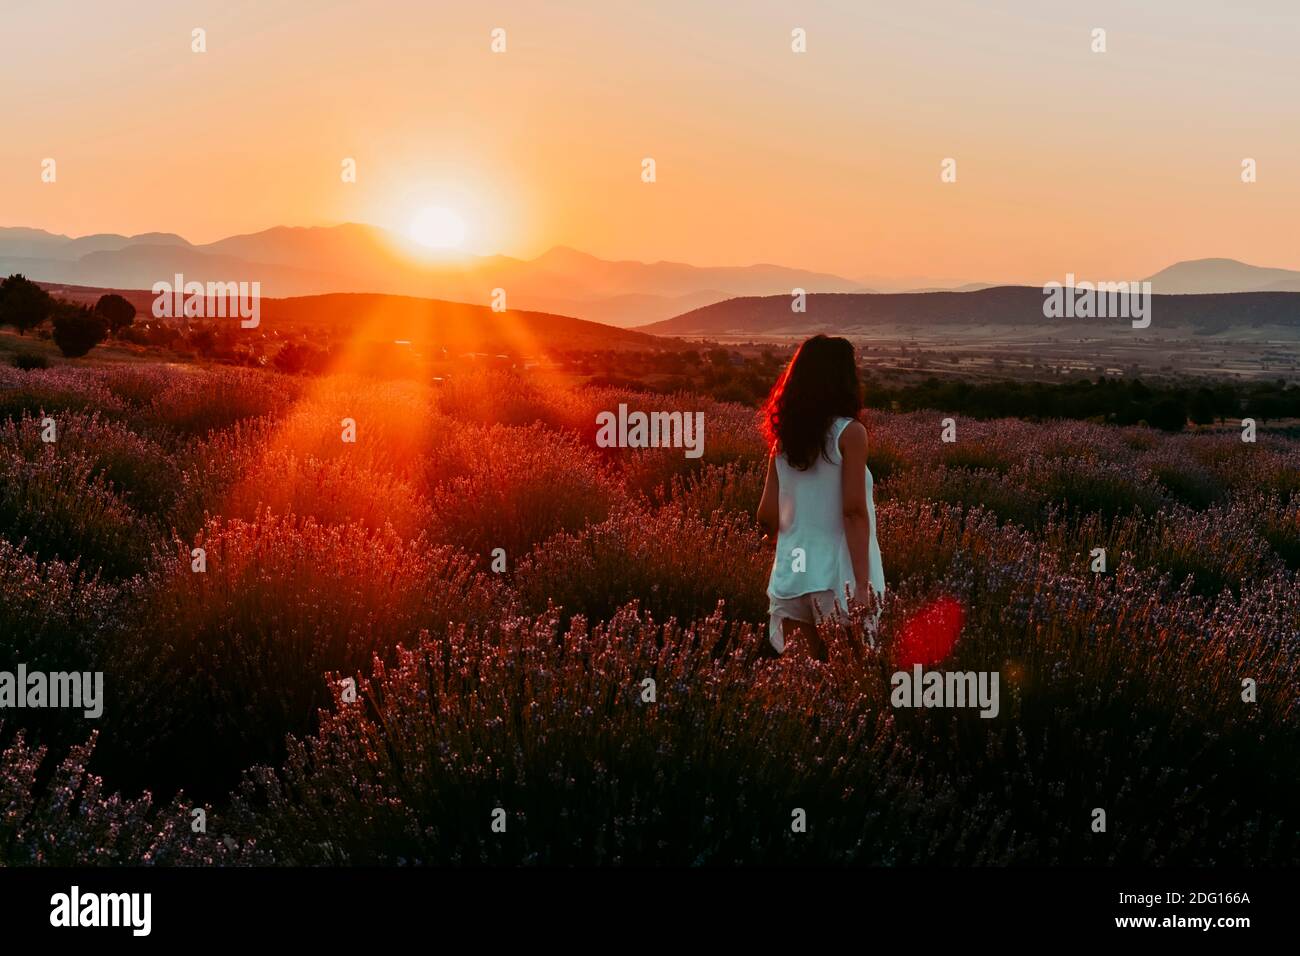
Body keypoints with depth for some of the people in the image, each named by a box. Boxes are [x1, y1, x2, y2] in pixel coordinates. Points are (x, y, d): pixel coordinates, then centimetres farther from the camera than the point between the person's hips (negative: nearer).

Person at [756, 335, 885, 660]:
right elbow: (854, 511, -14)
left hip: (792, 575, 5)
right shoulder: (849, 432, -8)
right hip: (837, 576, -5)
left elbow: (768, 515, 8)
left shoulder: (784, 438, 8)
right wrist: (862, 584, -14)